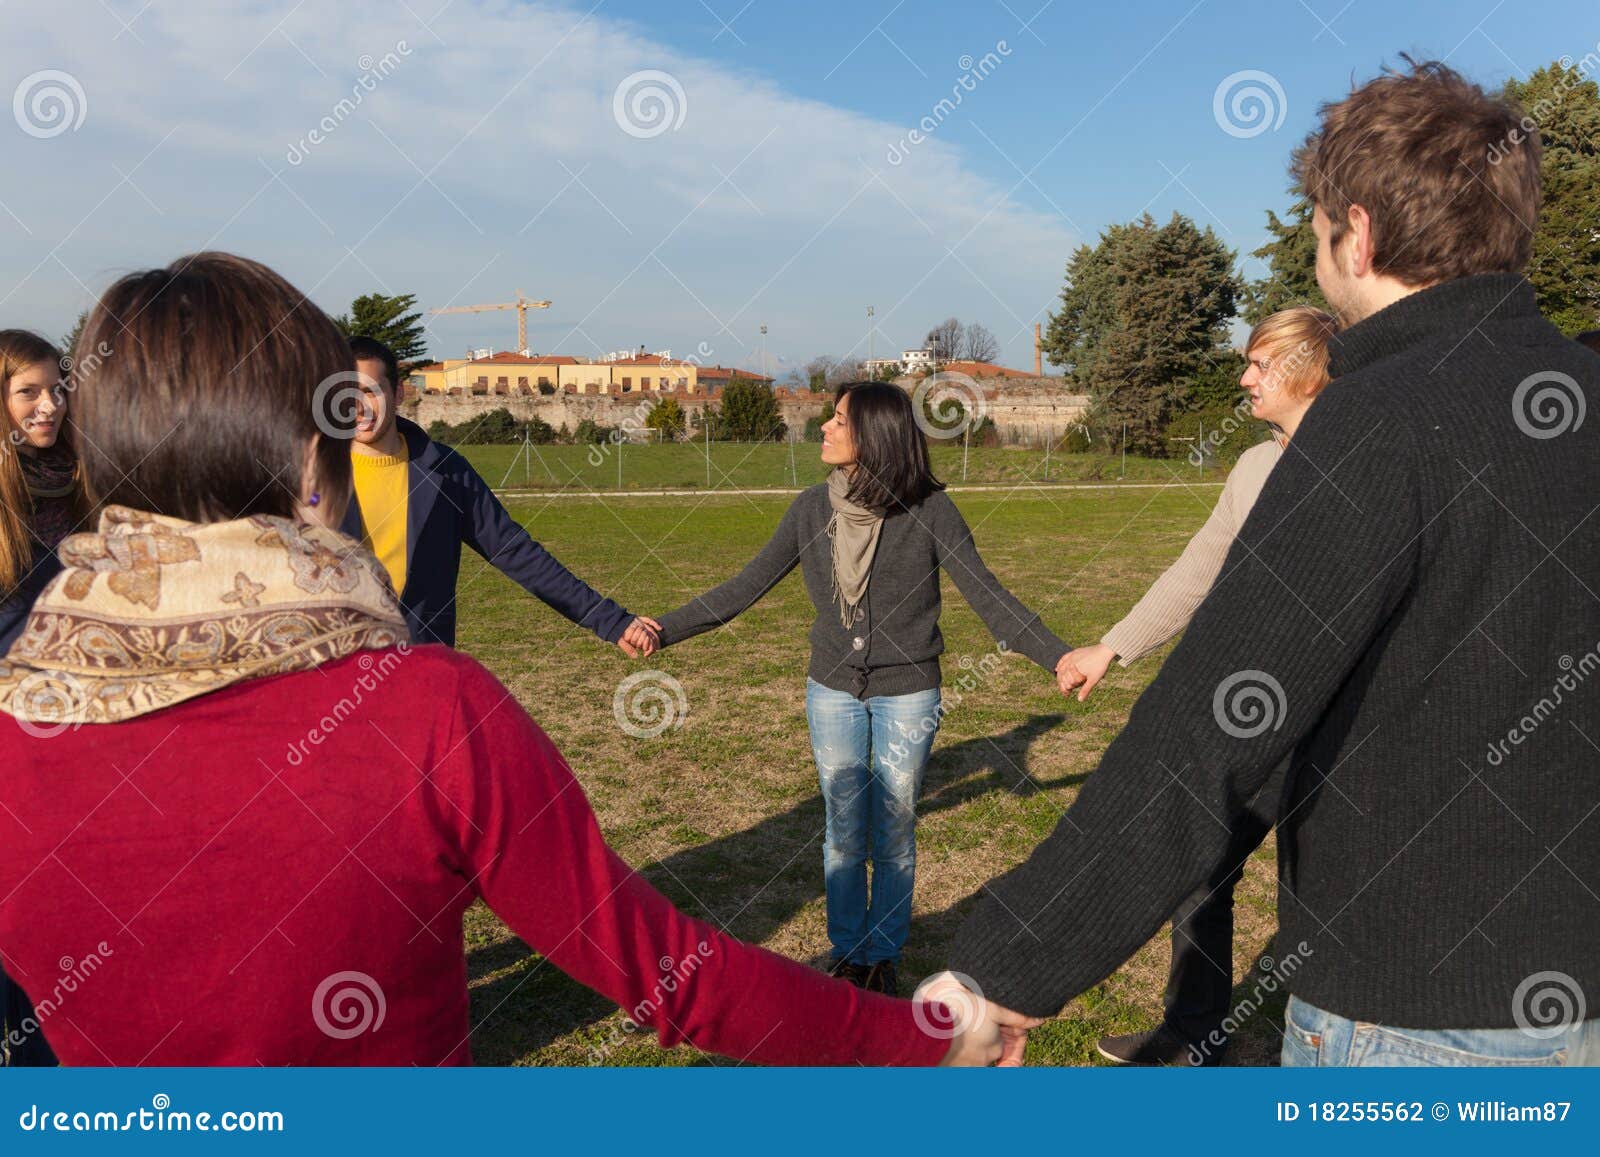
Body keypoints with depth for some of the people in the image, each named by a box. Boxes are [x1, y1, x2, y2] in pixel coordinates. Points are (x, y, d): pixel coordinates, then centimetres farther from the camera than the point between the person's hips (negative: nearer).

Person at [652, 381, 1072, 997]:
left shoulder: (929, 509, -13)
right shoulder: (812, 508, -4)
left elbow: (985, 593, -13)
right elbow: (746, 586, 3)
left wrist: (1056, 655, -25)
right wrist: (666, 628, 0)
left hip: (907, 696, -2)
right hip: (833, 692, 2)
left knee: (893, 832, 10)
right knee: (844, 832, 10)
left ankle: (883, 954, 29)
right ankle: (846, 951, 29)